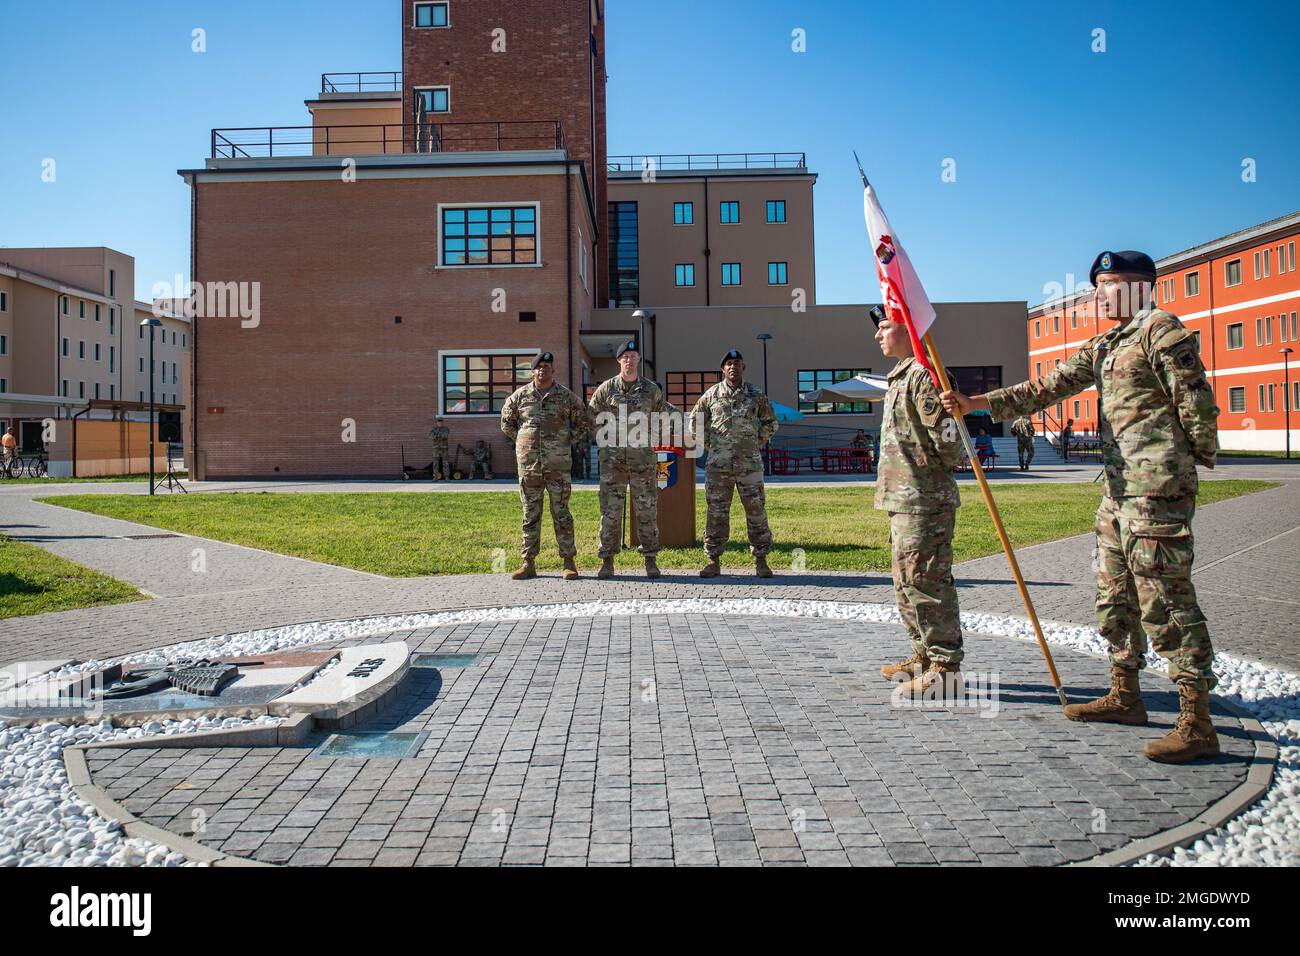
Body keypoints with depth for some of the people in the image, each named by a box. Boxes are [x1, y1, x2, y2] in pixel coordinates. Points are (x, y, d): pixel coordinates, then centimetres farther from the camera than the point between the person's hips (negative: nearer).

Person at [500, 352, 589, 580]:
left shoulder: (567, 397, 4)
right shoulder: (520, 396, 6)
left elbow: (582, 422, 13)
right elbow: (506, 422, 19)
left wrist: (567, 440, 4)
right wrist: (522, 441, 9)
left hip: (558, 465, -2)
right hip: (528, 465, 2)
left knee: (561, 512, 0)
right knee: (530, 514, 6)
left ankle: (569, 562, 6)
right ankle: (528, 563, 13)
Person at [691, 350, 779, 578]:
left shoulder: (756, 395, 6)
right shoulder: (711, 395, 5)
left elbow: (770, 422, 16)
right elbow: (695, 420, 15)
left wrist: (758, 443, 7)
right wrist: (708, 445, 8)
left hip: (750, 463, 0)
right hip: (718, 464, 0)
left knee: (756, 510, 1)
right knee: (717, 512, 3)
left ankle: (761, 560, 10)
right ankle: (713, 561, 10)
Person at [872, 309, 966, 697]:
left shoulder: (924, 374, -15)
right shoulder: (902, 374, 18)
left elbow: (947, 438, -21)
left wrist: (940, 464, -4)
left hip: (922, 500, -11)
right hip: (904, 498, 11)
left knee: (924, 580, -7)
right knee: (907, 580, 17)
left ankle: (946, 667, 1)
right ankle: (925, 656, 28)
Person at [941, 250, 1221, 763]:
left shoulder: (1162, 330, -7)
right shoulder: (1103, 346, 19)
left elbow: (1197, 403, -11)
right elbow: (1047, 388, 16)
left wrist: (1198, 458, -4)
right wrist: (976, 403, 10)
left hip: (1158, 488, -9)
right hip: (1119, 489, 9)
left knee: (1165, 598, -10)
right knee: (1115, 594, 14)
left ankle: (1197, 724, -5)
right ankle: (1124, 696, 27)